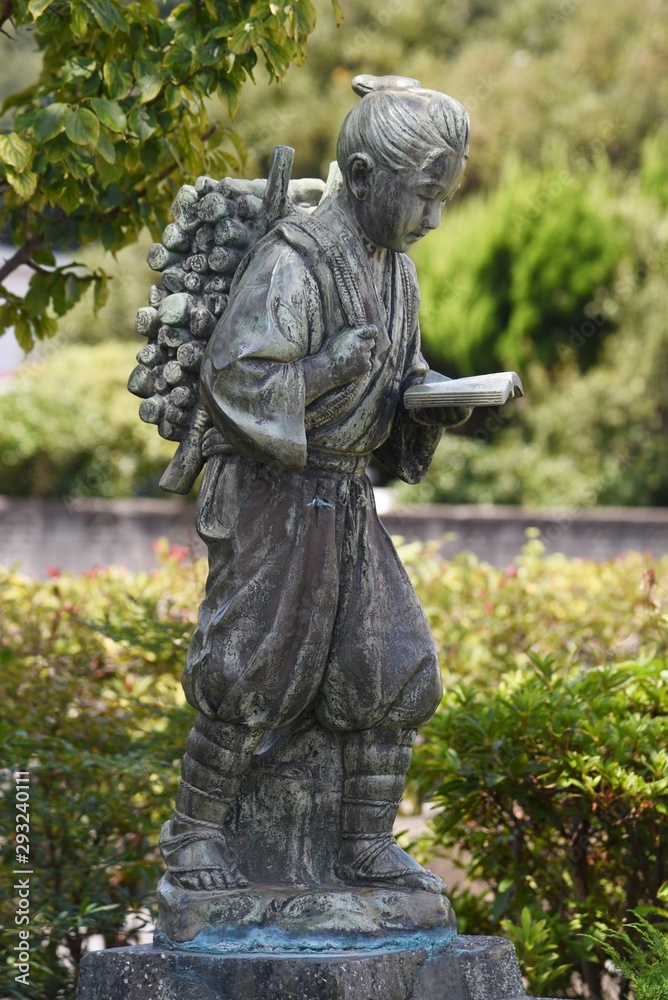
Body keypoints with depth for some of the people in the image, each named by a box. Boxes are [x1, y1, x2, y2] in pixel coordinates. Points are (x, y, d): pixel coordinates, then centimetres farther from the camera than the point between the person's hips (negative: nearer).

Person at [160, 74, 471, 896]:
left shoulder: (395, 270, 10)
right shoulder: (293, 260, -17)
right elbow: (234, 379, -24)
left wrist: (436, 403, -1)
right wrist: (338, 363, -23)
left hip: (344, 499, 8)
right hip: (270, 491, -8)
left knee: (394, 668, 3)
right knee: (250, 675, -5)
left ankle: (367, 849, 11)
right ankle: (193, 836, 11)